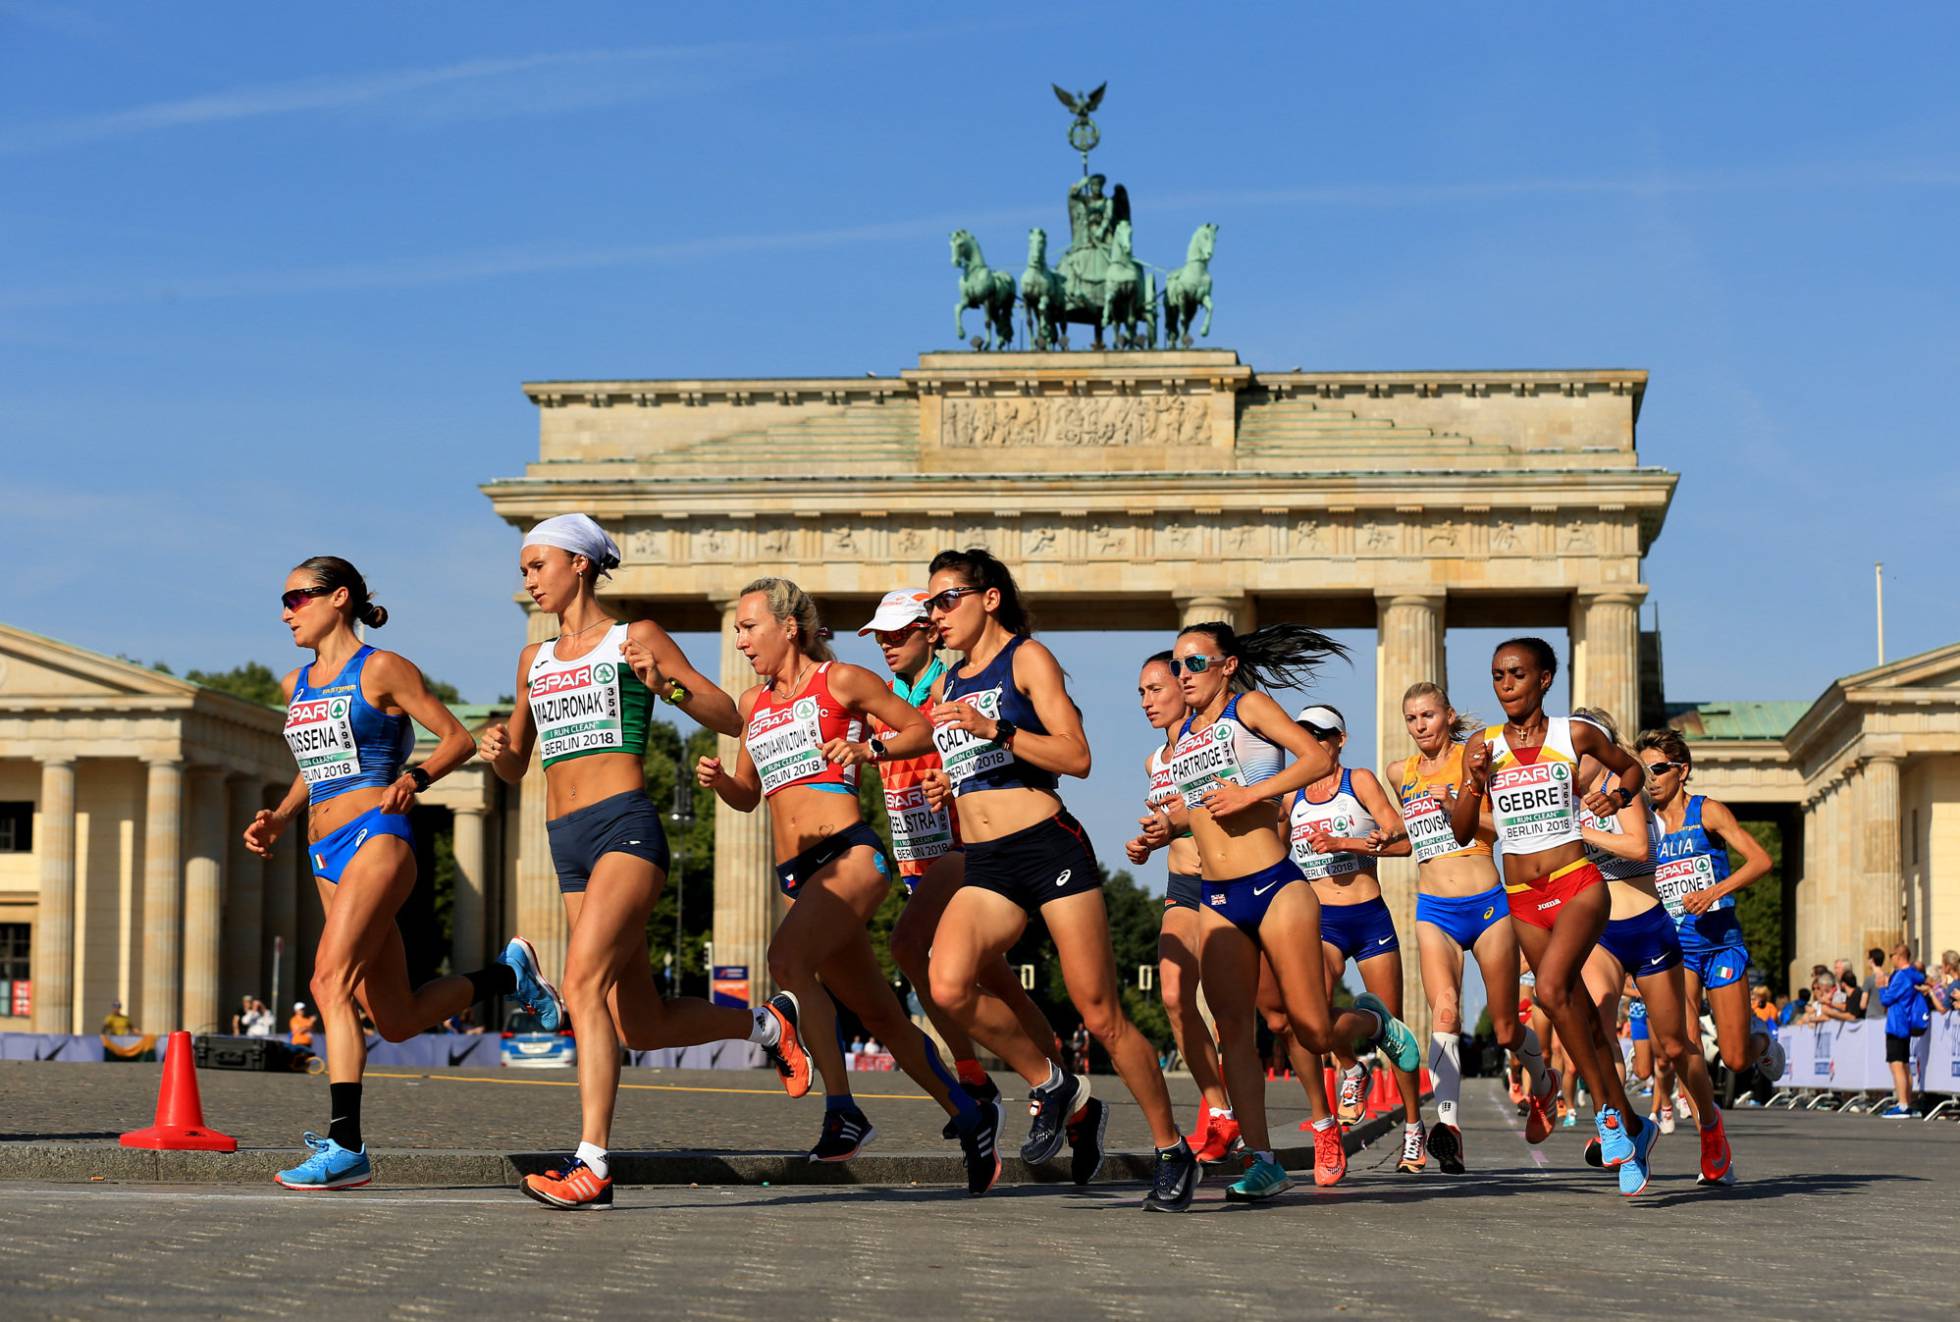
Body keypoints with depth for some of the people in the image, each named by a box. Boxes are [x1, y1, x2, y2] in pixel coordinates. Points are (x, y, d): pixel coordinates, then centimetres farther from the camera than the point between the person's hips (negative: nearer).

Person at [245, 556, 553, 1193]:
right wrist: (278, 818, 14)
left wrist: (416, 777, -19)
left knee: (331, 980, -25)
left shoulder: (381, 669, -2)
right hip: (325, 856, 8)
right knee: (396, 1020, 6)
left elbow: (458, 738, -2)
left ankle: (346, 1147, -27)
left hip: (376, 837, -8)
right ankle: (507, 973, 29)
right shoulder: (297, 685, 19)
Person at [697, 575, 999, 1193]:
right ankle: (971, 1119, 23)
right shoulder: (753, 704, 19)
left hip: (849, 852, -7)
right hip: (798, 874, 7)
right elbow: (748, 796, 25)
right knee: (881, 1017, 9)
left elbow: (921, 730, 6)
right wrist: (717, 780, 5)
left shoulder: (840, 680, 2)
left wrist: (870, 749, -11)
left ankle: (843, 1112, -28)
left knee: (787, 957, -31)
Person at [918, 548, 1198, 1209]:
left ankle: (1174, 1152, 11)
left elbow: (1076, 757, -10)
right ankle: (1053, 1087, 0)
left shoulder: (1027, 658, 0)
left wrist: (994, 729, -19)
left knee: (1100, 1015, -5)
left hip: (1049, 847, -5)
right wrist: (944, 789, 10)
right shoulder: (948, 684, 20)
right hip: (983, 865, 6)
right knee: (948, 987, -22)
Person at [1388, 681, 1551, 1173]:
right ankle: (1448, 1123, -35)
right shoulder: (1400, 773, 12)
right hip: (1434, 911, 2)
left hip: (1487, 904, -2)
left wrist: (1458, 806, -17)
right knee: (1445, 1013, -23)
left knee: (1506, 1030, 8)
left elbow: (1511, 823, -7)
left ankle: (1539, 1084, 40)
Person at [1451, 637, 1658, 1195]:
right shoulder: (1482, 746, 3)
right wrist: (1475, 783, -13)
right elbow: (1461, 833, 3)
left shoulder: (1574, 735, -2)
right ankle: (1631, 1127, 24)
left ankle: (1604, 1109, -15)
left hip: (1578, 883, -4)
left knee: (1551, 988, -28)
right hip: (1522, 897, 4)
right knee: (1579, 1017, 8)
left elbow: (1631, 767, 16)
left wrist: (1618, 796, -4)